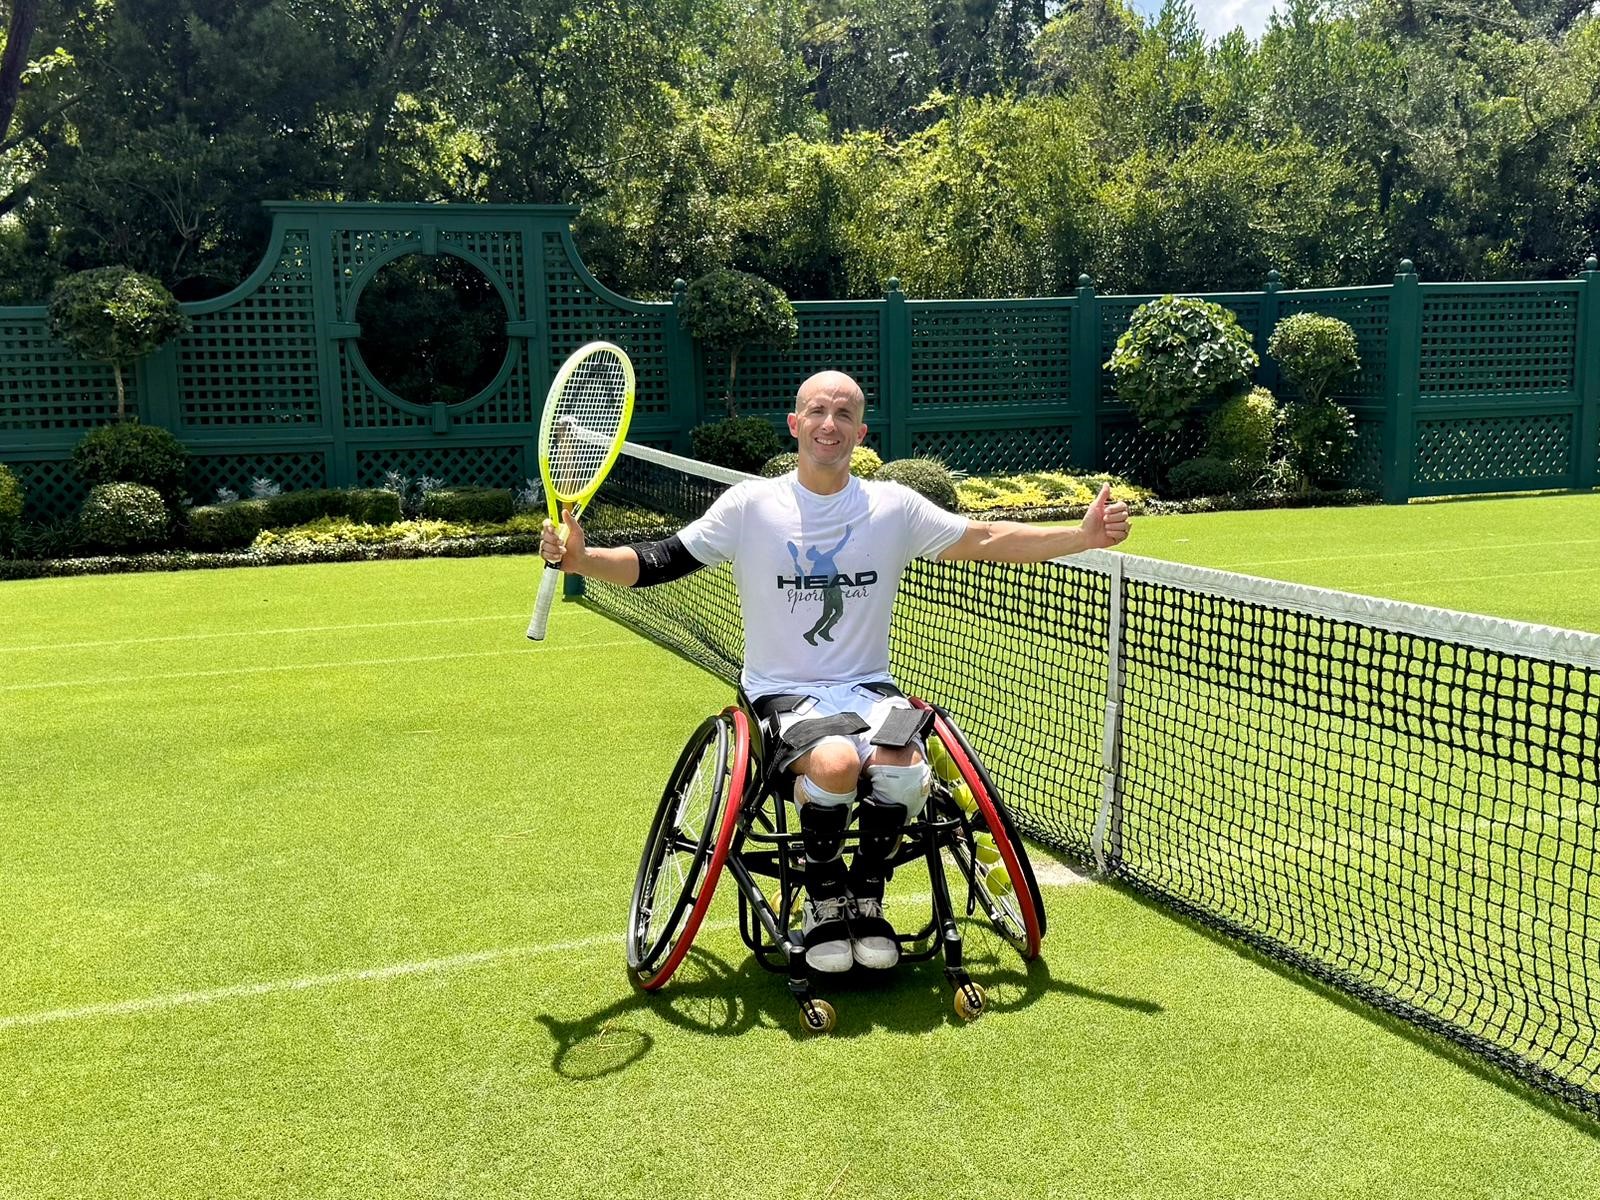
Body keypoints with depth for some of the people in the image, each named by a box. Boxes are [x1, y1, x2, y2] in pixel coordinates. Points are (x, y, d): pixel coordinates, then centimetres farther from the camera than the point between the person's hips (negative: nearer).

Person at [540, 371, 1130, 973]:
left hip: (869, 688, 2)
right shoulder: (750, 505, -2)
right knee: (835, 762, -34)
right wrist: (583, 558, -20)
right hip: (785, 692, -2)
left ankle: (866, 899, -1)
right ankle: (824, 901, -5)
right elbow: (658, 562, -3)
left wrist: (1085, 535, -3)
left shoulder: (894, 506, 4)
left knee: (903, 771, -29)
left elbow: (988, 540, 6)